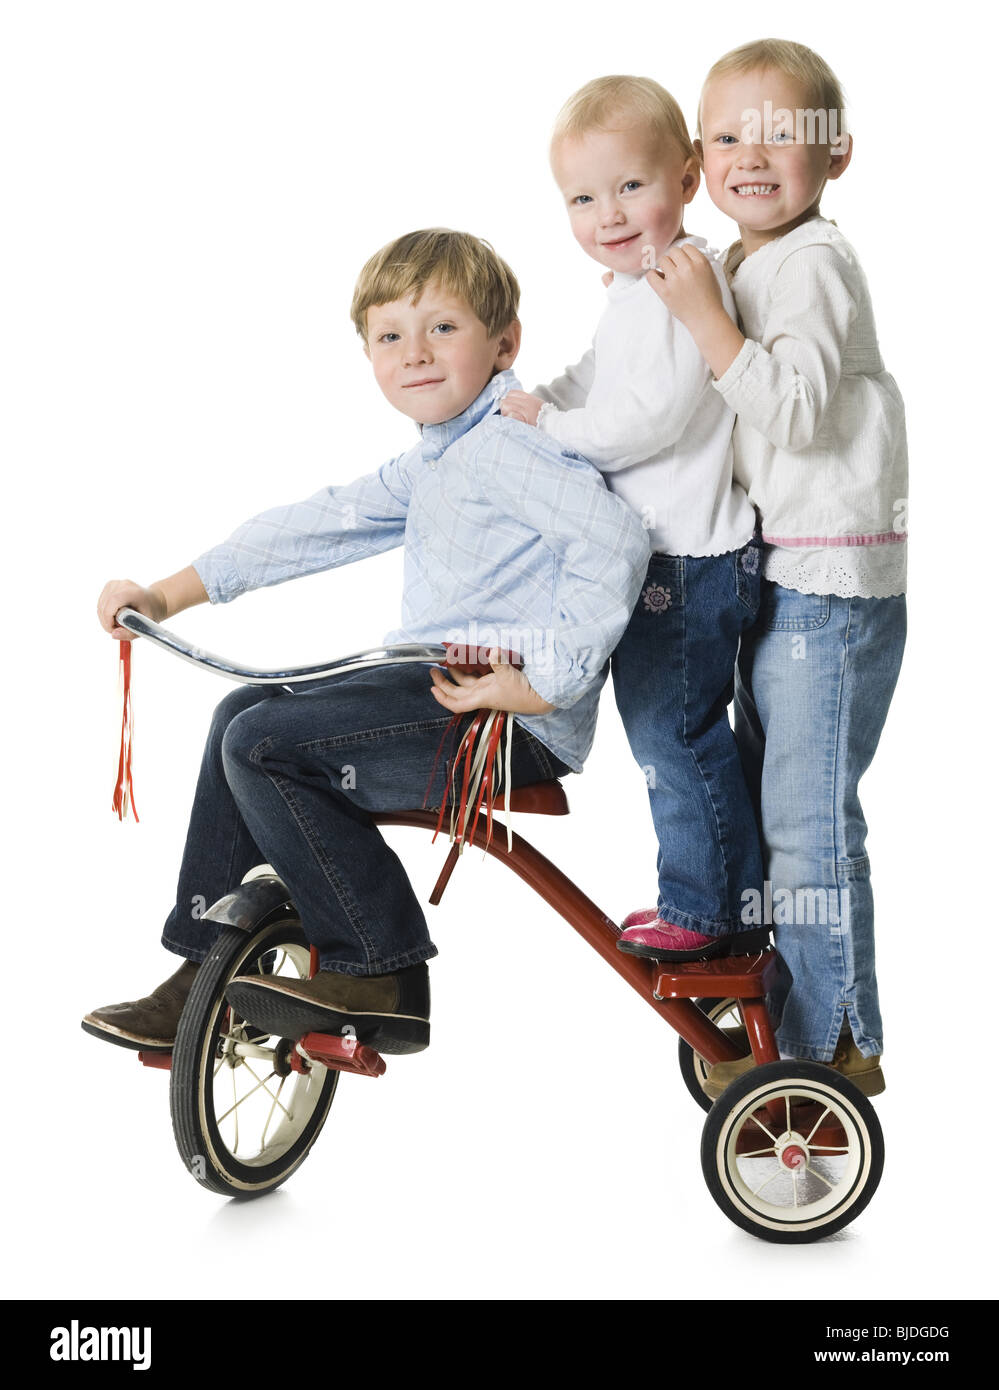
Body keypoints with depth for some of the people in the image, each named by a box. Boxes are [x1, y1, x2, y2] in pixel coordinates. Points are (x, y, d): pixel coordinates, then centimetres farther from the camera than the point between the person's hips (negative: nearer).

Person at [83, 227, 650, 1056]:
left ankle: (382, 980, -10)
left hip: (510, 726, -11)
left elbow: (613, 539, -27)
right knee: (246, 710, 15)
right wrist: (170, 594, 23)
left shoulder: (508, 444, -13)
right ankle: (206, 978, 18)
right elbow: (323, 525, 23)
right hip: (440, 686, 11)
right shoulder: (436, 462, 19)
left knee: (264, 745, -17)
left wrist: (542, 681, -29)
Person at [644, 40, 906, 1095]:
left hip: (831, 581, -10)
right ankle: (787, 1011, 29)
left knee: (808, 818, -6)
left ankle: (836, 1047, 5)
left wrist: (703, 318, -25)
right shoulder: (743, 266, 14)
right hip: (776, 575, 10)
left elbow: (797, 411, -24)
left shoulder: (812, 263, -13)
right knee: (765, 802, 17)